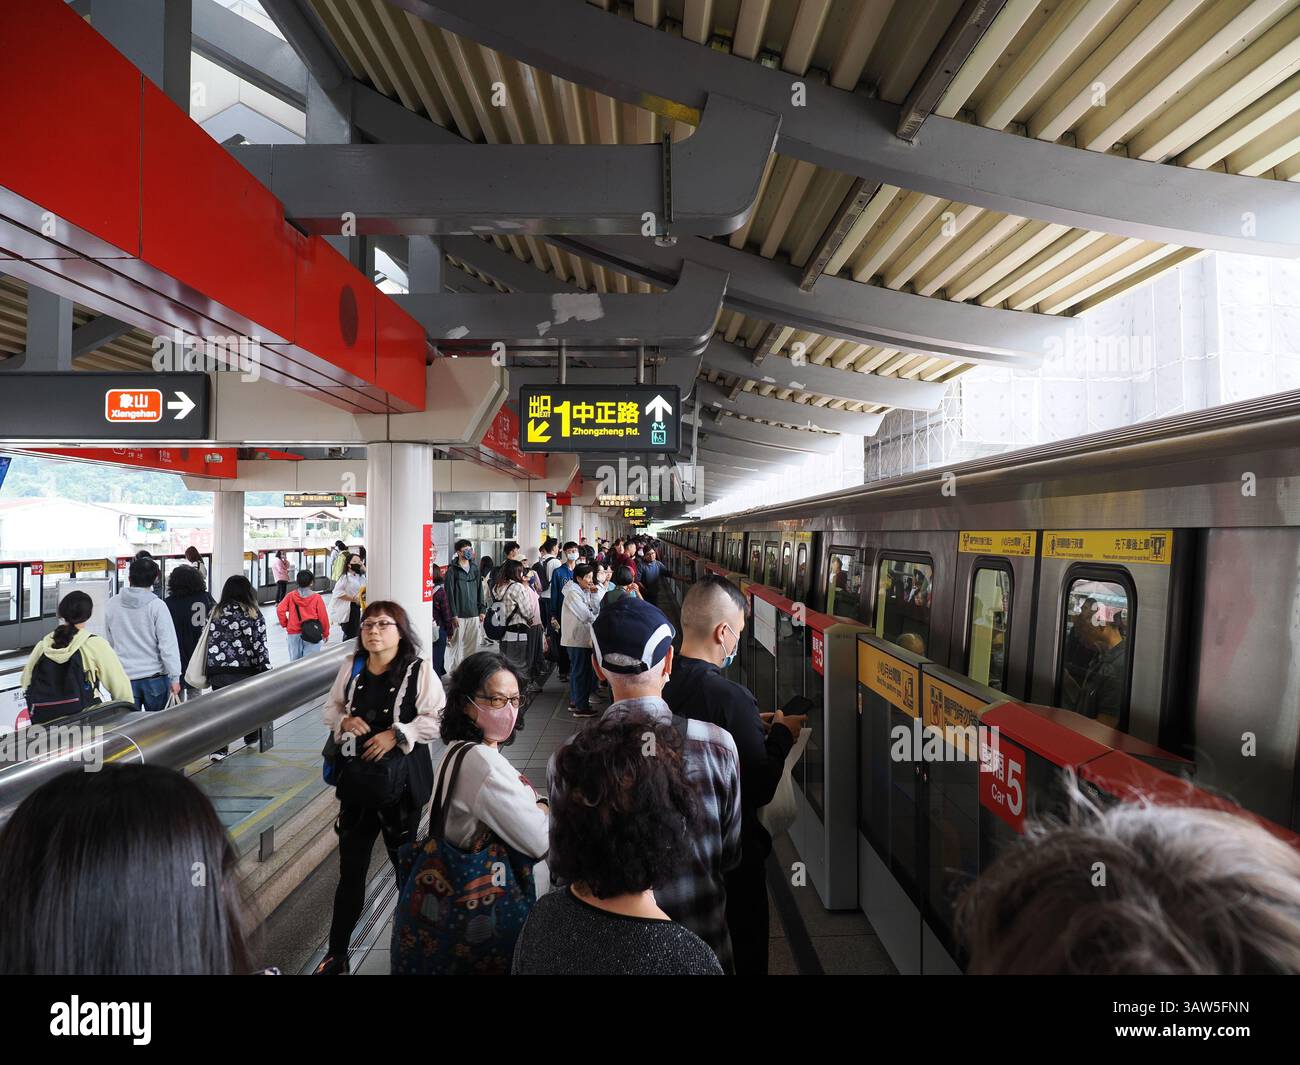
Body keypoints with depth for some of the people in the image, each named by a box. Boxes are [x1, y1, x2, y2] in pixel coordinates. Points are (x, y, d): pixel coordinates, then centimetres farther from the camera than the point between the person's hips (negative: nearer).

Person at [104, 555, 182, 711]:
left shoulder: (112, 605, 0)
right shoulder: (157, 606, -11)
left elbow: (110, 641, 12)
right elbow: (168, 644, -12)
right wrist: (174, 677, -7)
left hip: (123, 676, 2)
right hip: (154, 676, -2)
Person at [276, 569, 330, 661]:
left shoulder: (290, 596, 0)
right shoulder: (316, 598, -7)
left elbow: (280, 610, -6)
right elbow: (323, 617, -5)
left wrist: (285, 624, 9)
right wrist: (326, 633, 8)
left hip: (294, 633, 2)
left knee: (295, 661, 11)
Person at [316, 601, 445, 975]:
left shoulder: (419, 670, -12)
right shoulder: (351, 667, 2)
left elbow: (436, 719, -13)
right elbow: (331, 707, 12)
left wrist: (397, 734, -21)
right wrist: (344, 720, -8)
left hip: (402, 783, -3)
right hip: (356, 780, 3)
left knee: (405, 862, 13)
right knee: (350, 868, 12)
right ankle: (336, 953, 30)